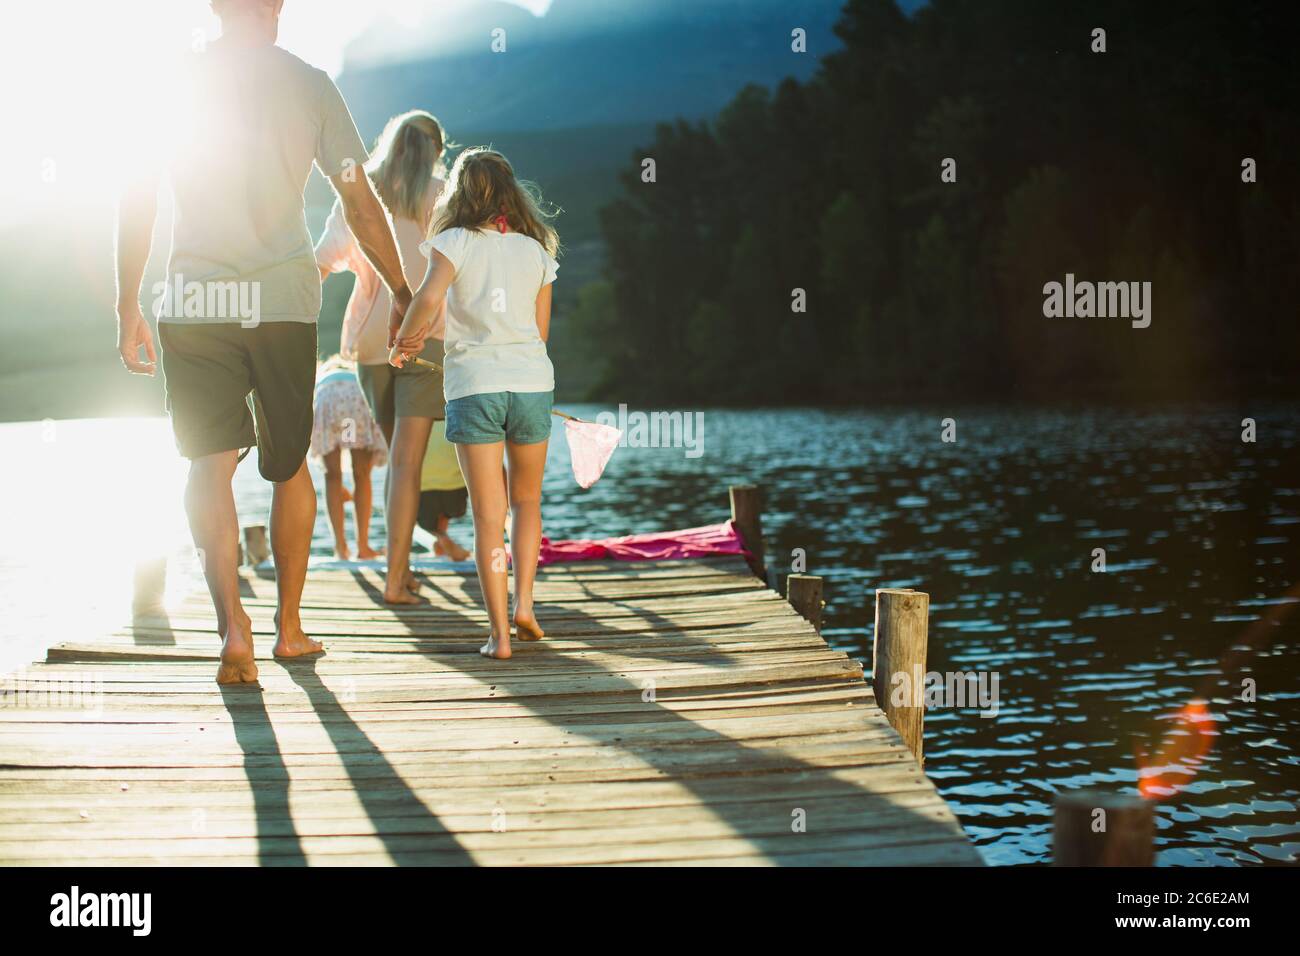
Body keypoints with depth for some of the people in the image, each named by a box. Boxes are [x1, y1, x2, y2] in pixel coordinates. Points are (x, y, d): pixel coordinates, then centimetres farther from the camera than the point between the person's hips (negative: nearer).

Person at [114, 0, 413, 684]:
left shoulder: (175, 83, 4)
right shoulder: (309, 85, 3)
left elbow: (137, 199, 2)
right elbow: (360, 203, 3)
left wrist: (127, 308, 8)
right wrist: (400, 291, 12)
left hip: (194, 301, 0)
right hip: (284, 299, 0)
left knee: (209, 463, -1)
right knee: (290, 465, 14)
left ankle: (231, 621, -19)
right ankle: (288, 626, 21)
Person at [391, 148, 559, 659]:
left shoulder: (455, 243, 0)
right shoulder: (536, 250, 10)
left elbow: (429, 298, -18)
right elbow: (541, 331, 13)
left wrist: (404, 341, -1)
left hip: (473, 386, -2)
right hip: (532, 382, 2)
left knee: (488, 515, 1)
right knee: (527, 499, 22)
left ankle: (499, 632, -2)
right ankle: (524, 603, 10)